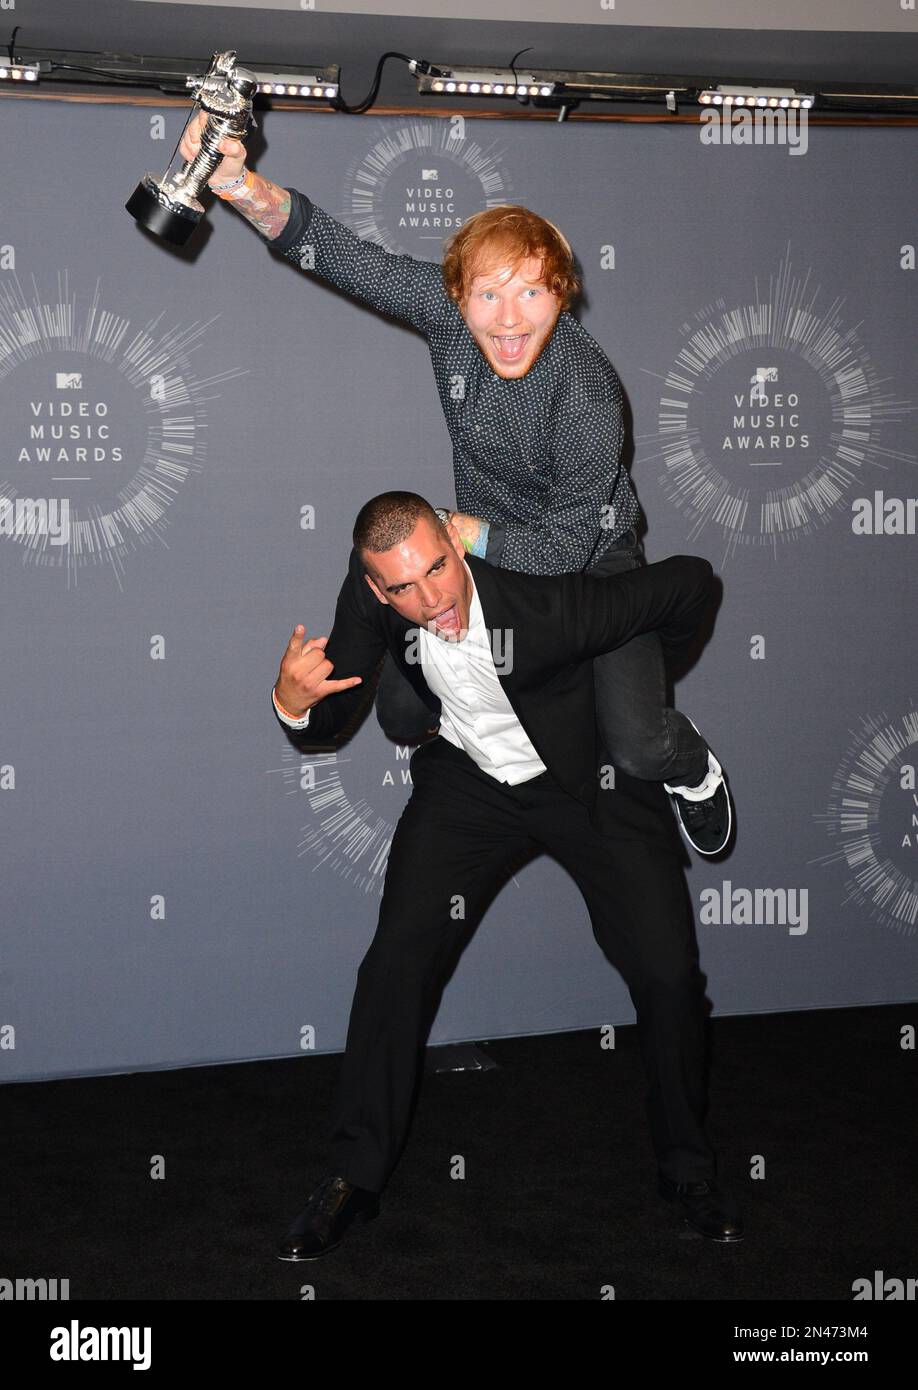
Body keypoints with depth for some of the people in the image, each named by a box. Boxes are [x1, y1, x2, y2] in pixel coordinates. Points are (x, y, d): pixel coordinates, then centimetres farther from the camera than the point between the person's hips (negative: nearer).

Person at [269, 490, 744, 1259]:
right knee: (396, 959, -8)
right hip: (470, 782, 3)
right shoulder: (373, 588, -22)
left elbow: (691, 579, -22)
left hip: (593, 782, -2)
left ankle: (689, 1166, 18)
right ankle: (354, 1177, 7)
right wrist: (294, 703, -37)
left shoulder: (551, 608, -36)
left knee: (669, 973, -7)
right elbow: (328, 726, -12)